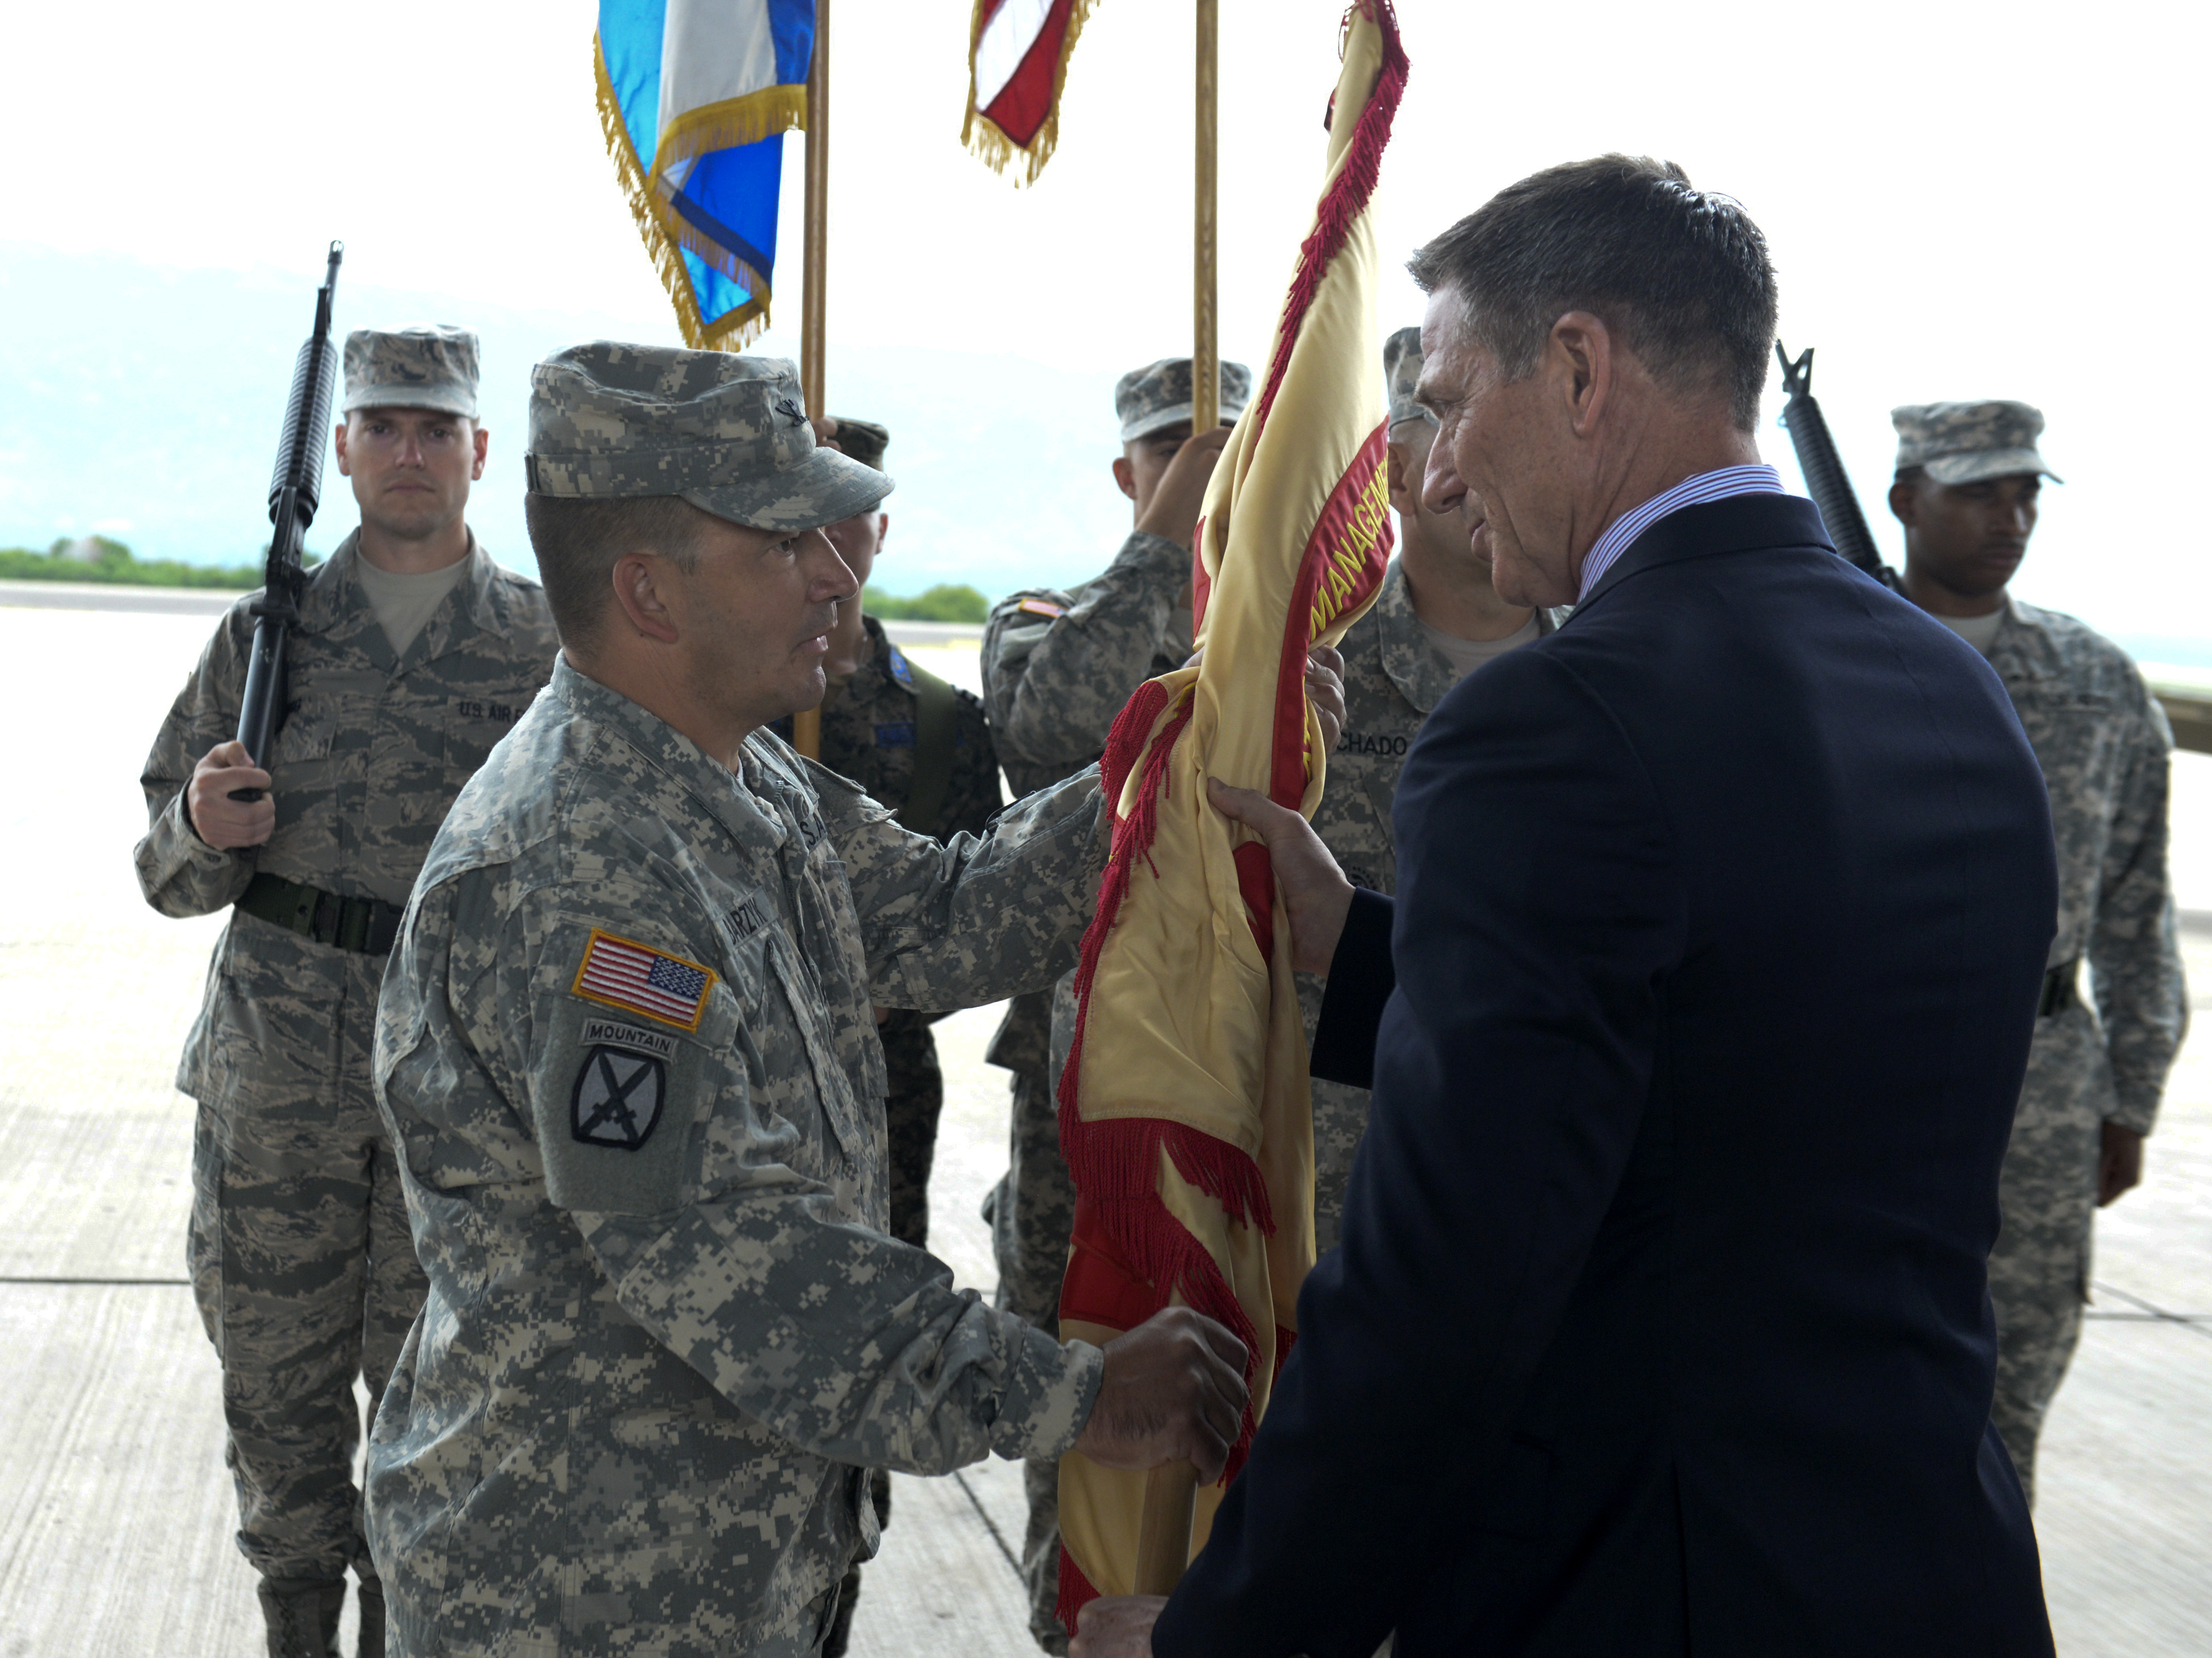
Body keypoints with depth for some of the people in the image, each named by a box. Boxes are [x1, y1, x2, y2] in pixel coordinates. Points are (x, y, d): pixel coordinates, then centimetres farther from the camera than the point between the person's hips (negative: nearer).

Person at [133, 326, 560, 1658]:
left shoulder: (548, 642, 2)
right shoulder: (269, 631, 5)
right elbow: (174, 874, 8)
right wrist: (206, 830, -14)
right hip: (276, 1070, 2)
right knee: (276, 1374, 10)